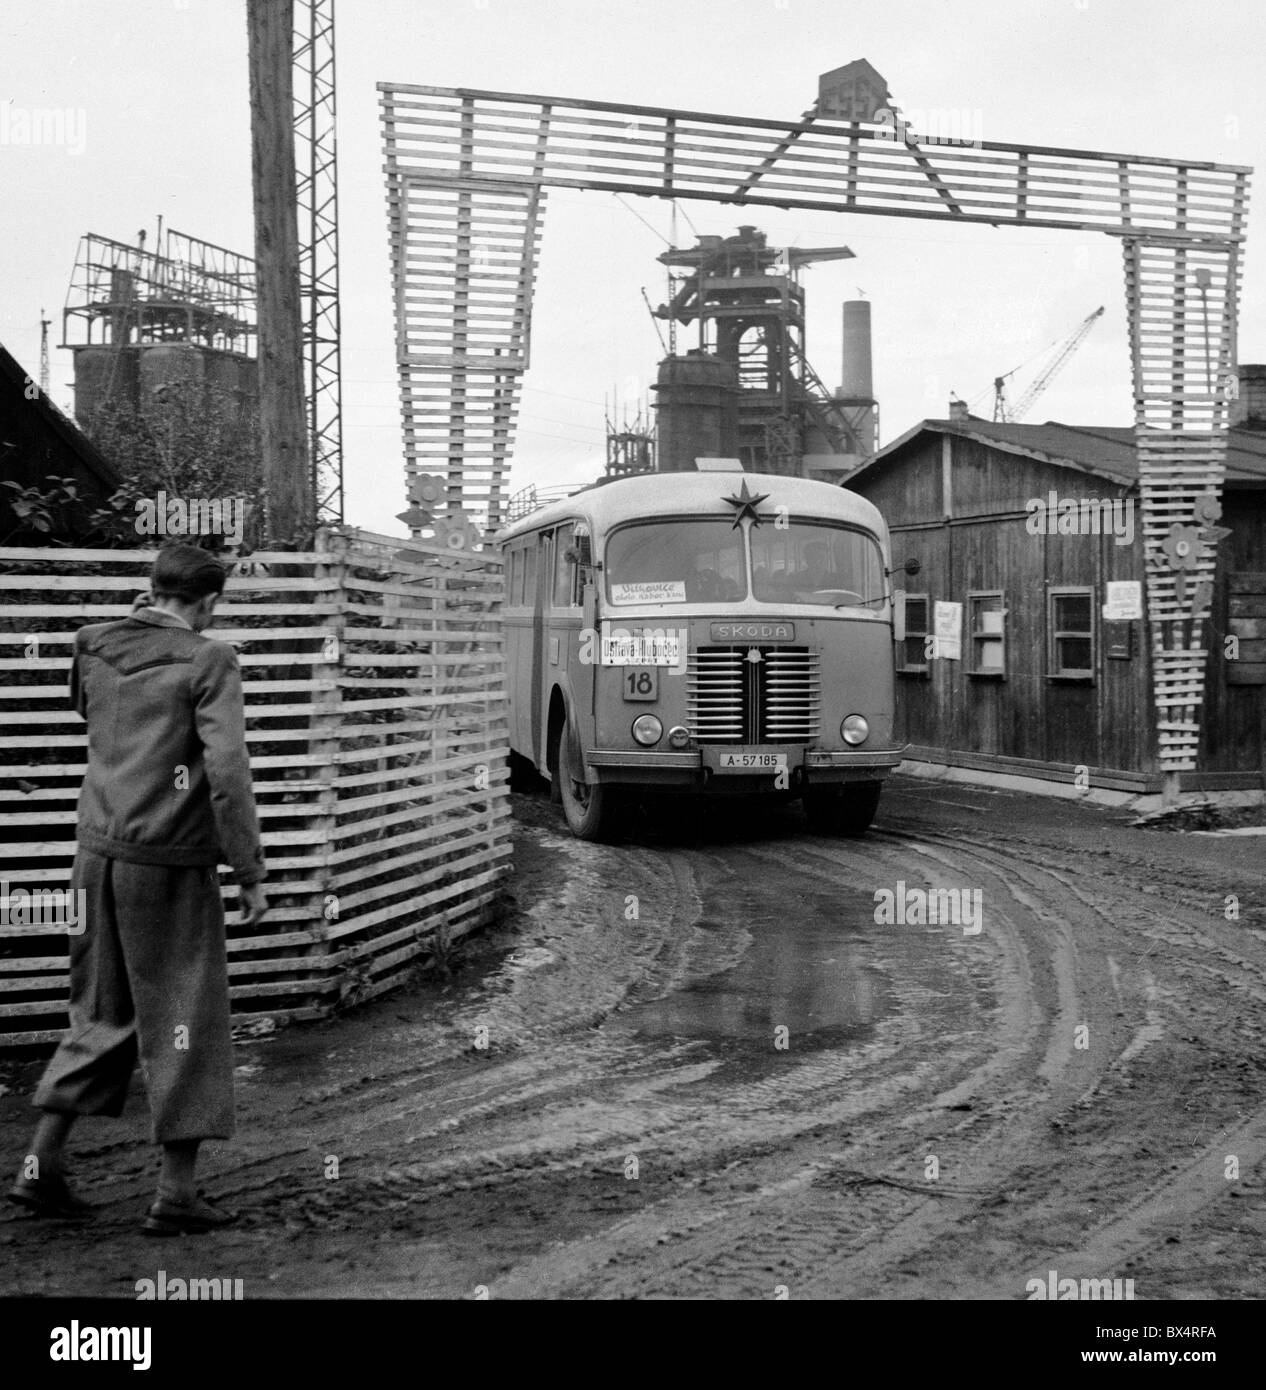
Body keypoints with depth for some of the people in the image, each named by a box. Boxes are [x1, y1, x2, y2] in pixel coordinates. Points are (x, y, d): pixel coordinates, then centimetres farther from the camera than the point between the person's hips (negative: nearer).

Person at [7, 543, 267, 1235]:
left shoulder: (93, 647, 6)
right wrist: (251, 874, -12)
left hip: (99, 854, 6)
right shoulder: (207, 662, -10)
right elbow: (227, 773, -17)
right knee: (186, 1022, 4)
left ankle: (41, 1165, 16)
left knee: (103, 1014, 18)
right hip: (171, 866, -6)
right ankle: (176, 1193, 7)